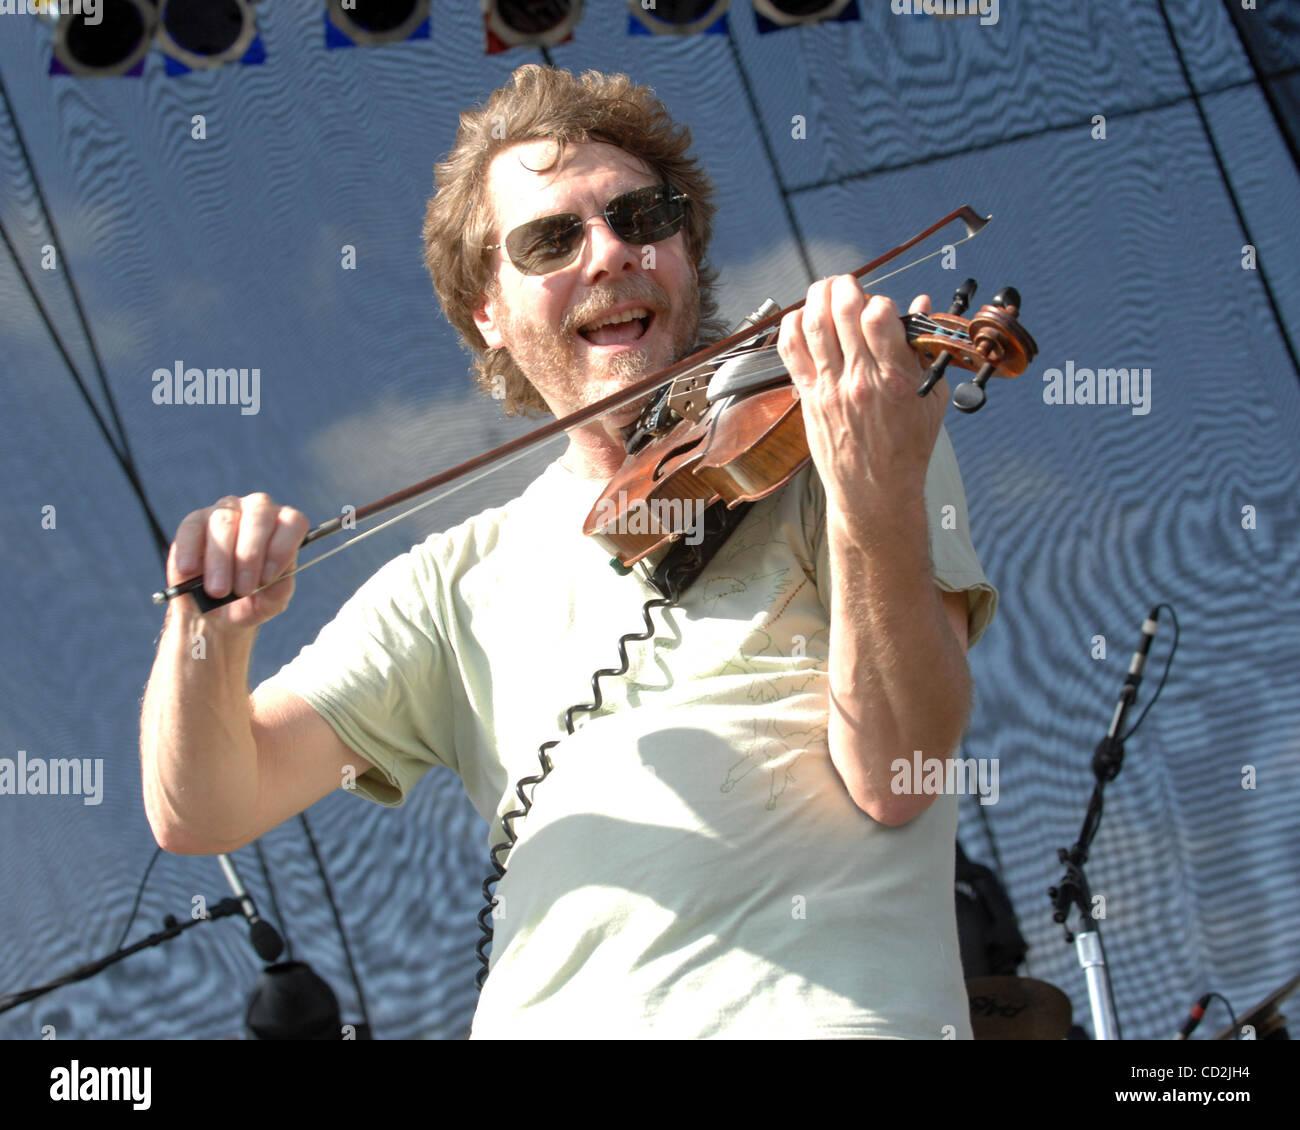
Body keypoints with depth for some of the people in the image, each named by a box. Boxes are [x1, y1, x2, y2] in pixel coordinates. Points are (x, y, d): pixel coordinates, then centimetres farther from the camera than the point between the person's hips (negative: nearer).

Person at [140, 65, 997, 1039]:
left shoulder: (820, 451, 9)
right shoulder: (465, 582, 17)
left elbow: (892, 779, -4)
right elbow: (202, 814, 12)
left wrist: (878, 508, -20)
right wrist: (211, 629, -7)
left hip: (820, 1004, -3)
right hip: (550, 1011, 3)